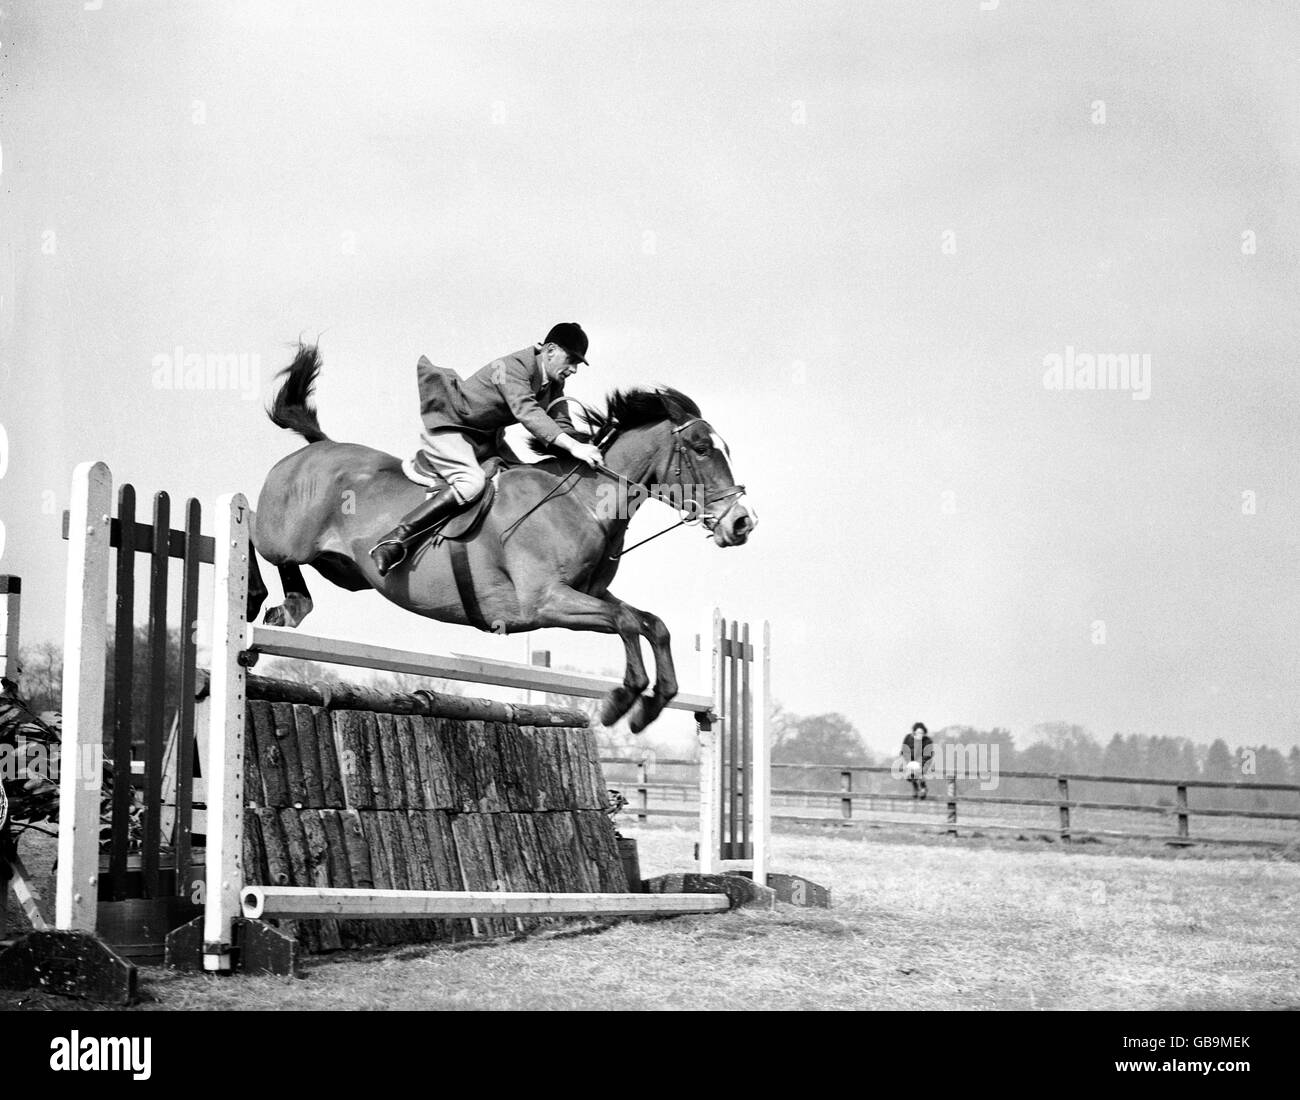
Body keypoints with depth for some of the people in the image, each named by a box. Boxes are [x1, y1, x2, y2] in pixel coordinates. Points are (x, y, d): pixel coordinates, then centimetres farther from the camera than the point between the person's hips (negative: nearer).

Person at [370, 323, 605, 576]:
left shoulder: (554, 384, 1)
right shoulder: (514, 366, -26)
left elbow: (561, 425, 2)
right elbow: (527, 413, -40)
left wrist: (583, 450, -20)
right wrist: (573, 446, -48)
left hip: (484, 437, 10)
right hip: (446, 425, -10)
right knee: (472, 483, -30)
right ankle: (394, 541, -30)